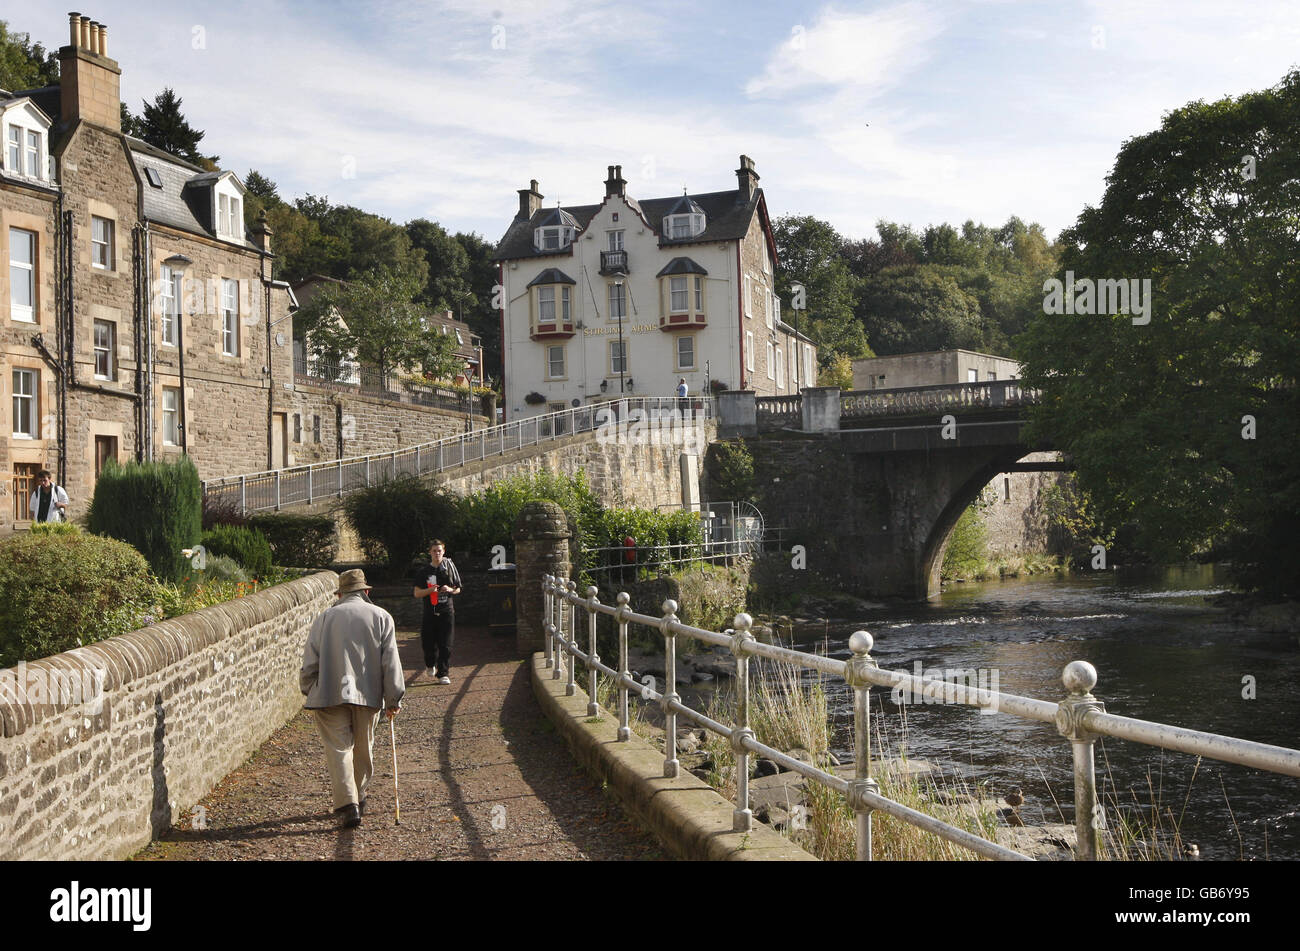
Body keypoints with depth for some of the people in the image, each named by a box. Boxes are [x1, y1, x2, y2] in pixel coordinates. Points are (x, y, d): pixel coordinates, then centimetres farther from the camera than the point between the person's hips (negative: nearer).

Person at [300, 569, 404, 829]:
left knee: (338, 748, -1)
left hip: (330, 693, -1)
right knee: (364, 748, 16)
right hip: (368, 694, 1)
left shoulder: (326, 617, 7)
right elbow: (390, 663, 1)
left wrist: (308, 690, 18)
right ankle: (359, 798, 29)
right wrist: (394, 699, 5)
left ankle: (348, 805, -12)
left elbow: (310, 660, 4)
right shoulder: (381, 616, 6)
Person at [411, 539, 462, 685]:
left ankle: (443, 674, 4)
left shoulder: (449, 567, 5)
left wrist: (450, 590, -10)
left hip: (447, 611, 0)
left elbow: (458, 589, 12)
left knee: (445, 645, -4)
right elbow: (417, 593, 3)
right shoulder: (423, 571, 4)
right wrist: (430, 590, -15)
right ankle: (430, 665, 33)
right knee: (428, 643, 3)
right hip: (430, 612, 1)